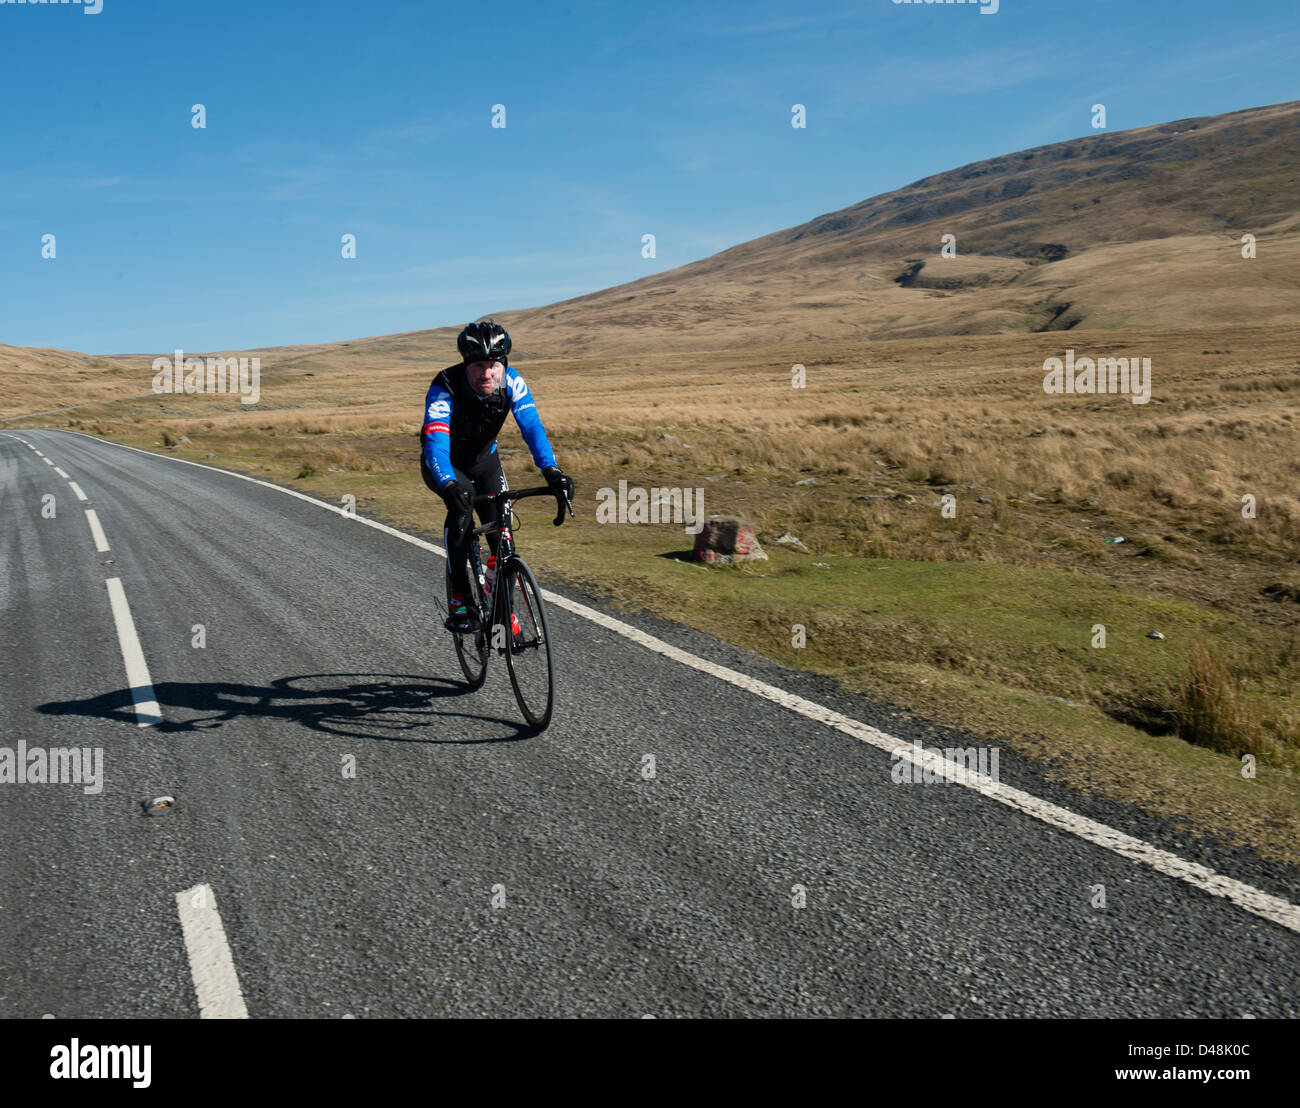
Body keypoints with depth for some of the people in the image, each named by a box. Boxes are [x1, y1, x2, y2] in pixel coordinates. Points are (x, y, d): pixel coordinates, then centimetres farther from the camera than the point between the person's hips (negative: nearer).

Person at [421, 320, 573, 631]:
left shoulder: (511, 382, -24)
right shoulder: (445, 388, -33)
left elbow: (532, 426, -33)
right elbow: (435, 442, -43)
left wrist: (551, 470, -50)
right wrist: (449, 485, -62)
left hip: (483, 459, 3)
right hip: (445, 464, -3)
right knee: (461, 506, -32)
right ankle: (458, 602, -23)